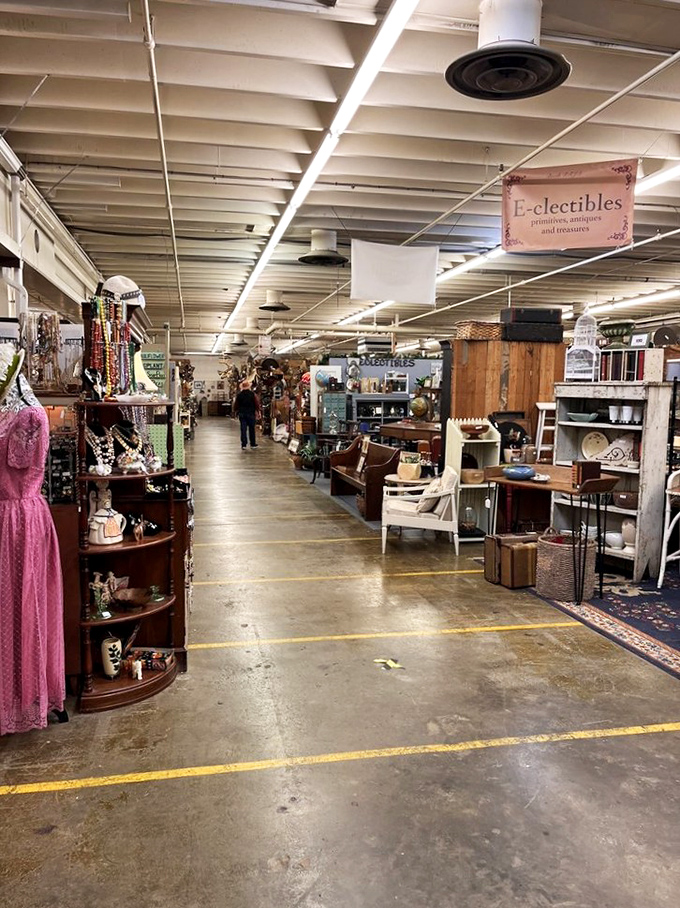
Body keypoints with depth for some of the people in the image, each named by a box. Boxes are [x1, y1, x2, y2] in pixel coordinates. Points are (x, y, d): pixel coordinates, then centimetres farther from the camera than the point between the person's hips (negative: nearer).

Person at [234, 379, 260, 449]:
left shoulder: (239, 395, -1)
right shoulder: (253, 394, -7)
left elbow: (236, 405, 4)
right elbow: (257, 404, -6)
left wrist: (235, 412, 17)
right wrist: (257, 412, 4)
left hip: (242, 414, 1)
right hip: (251, 414, -1)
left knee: (243, 429, 2)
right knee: (251, 429, 9)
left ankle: (244, 444, -2)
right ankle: (253, 444, 17)